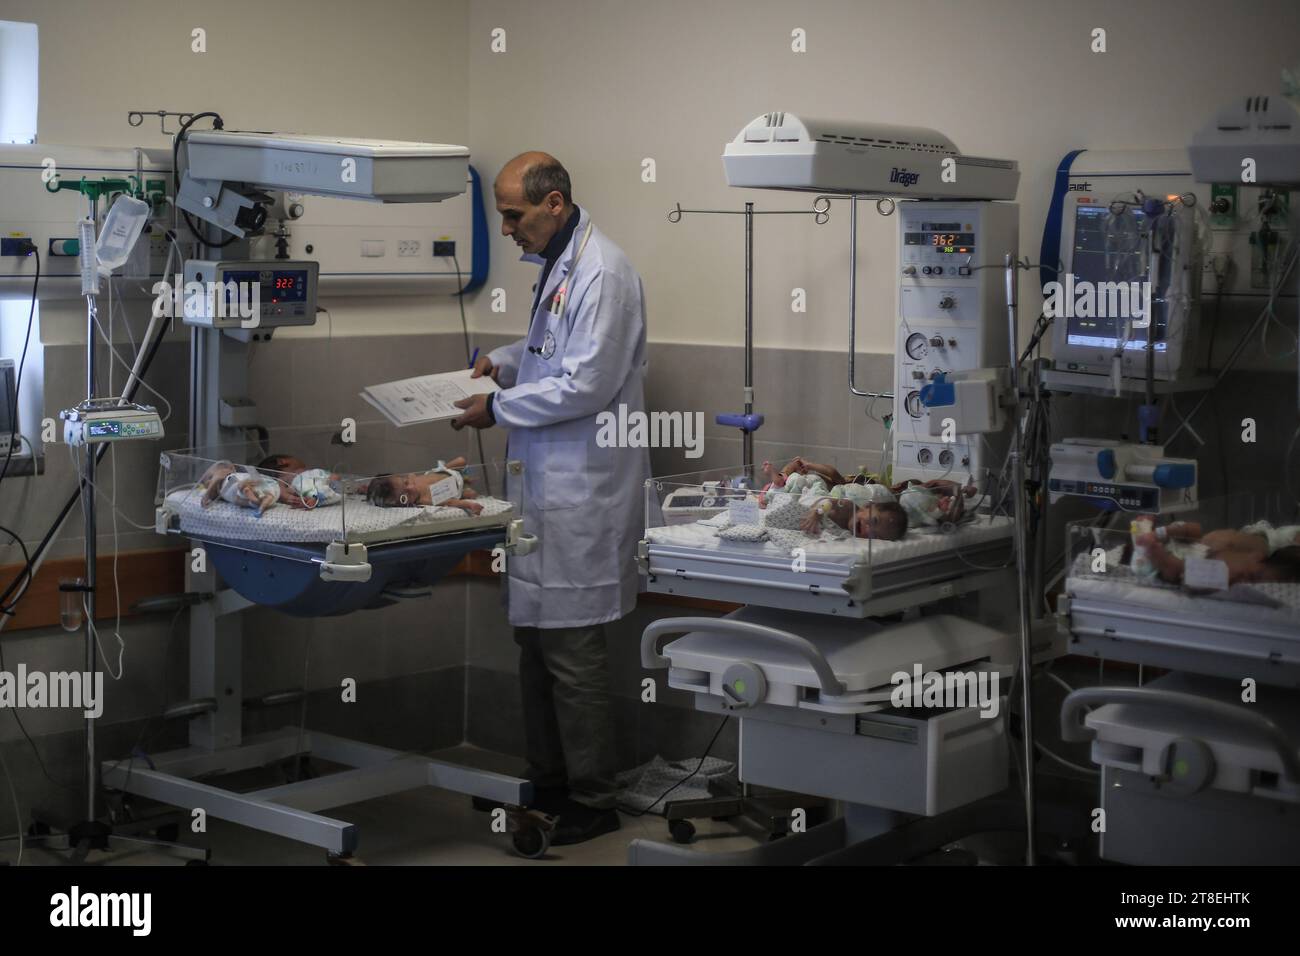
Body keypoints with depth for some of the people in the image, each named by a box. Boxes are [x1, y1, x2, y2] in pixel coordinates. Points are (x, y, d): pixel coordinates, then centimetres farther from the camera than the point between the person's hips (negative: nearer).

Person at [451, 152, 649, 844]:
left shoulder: (602, 272, -19)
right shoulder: (557, 262, 13)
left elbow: (586, 385, -23)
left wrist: (498, 408, -14)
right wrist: (501, 360, 11)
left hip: (583, 492, -10)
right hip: (548, 482, 10)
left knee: (570, 649, -2)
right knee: (534, 636, 17)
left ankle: (592, 802, 11)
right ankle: (546, 781, 31)